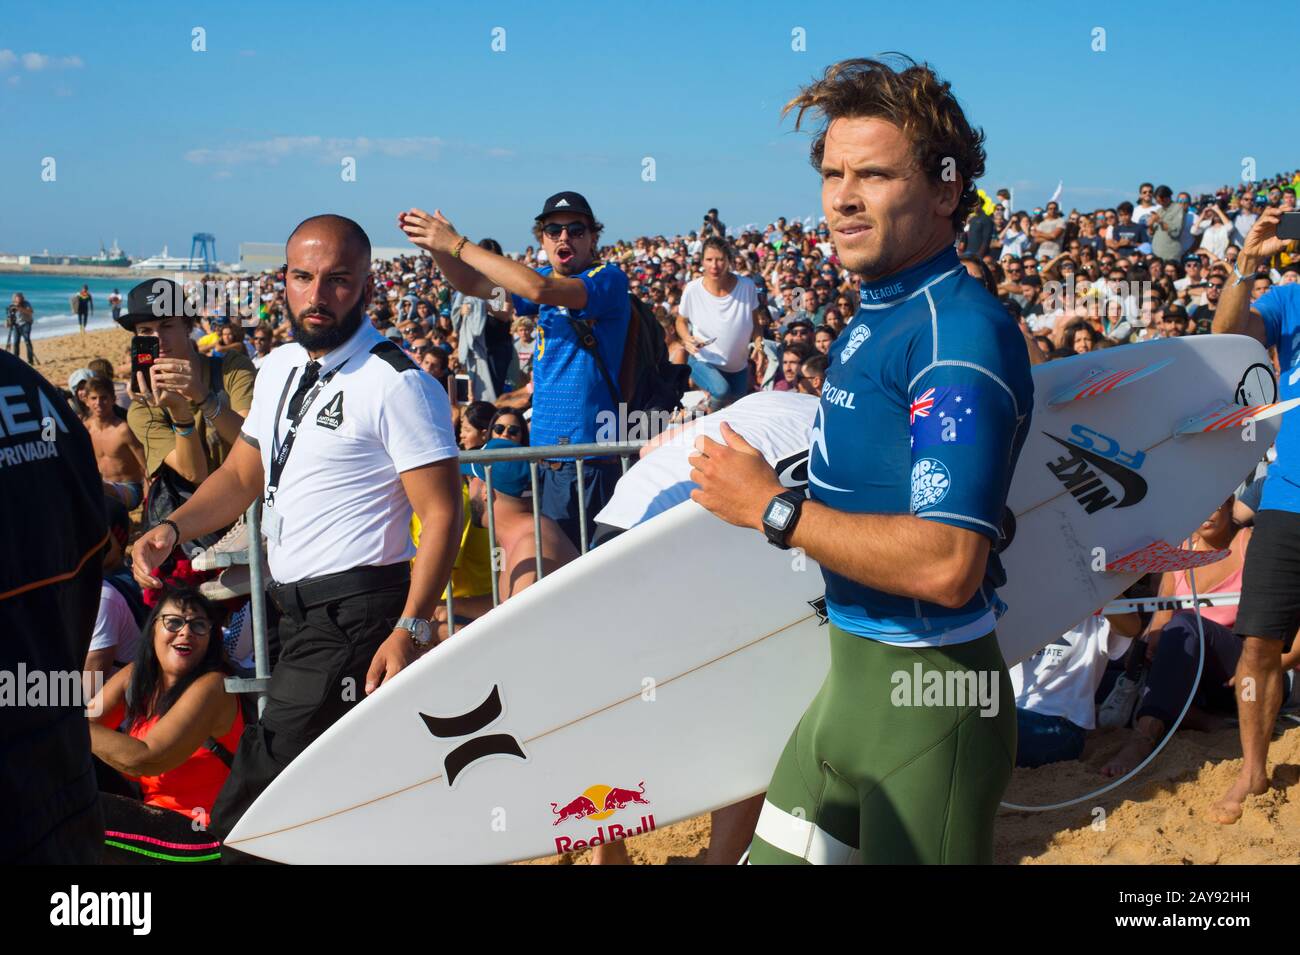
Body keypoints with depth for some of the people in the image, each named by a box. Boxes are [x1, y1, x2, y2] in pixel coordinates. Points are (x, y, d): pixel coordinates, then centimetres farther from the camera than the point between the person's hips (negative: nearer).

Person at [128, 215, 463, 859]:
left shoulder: (396, 384, -15)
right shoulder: (279, 367, 11)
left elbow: (442, 513, -17)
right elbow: (242, 474, 18)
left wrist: (411, 629, -26)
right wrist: (174, 527, 1)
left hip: (353, 615, -8)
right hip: (295, 608, 9)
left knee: (245, 815, -9)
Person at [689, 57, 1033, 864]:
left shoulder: (958, 334, -21)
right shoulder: (874, 318, 9)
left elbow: (947, 566, -28)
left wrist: (772, 509, -20)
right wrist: (709, 446, 10)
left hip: (929, 693, -9)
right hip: (852, 676, 9)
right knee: (776, 853, 18)